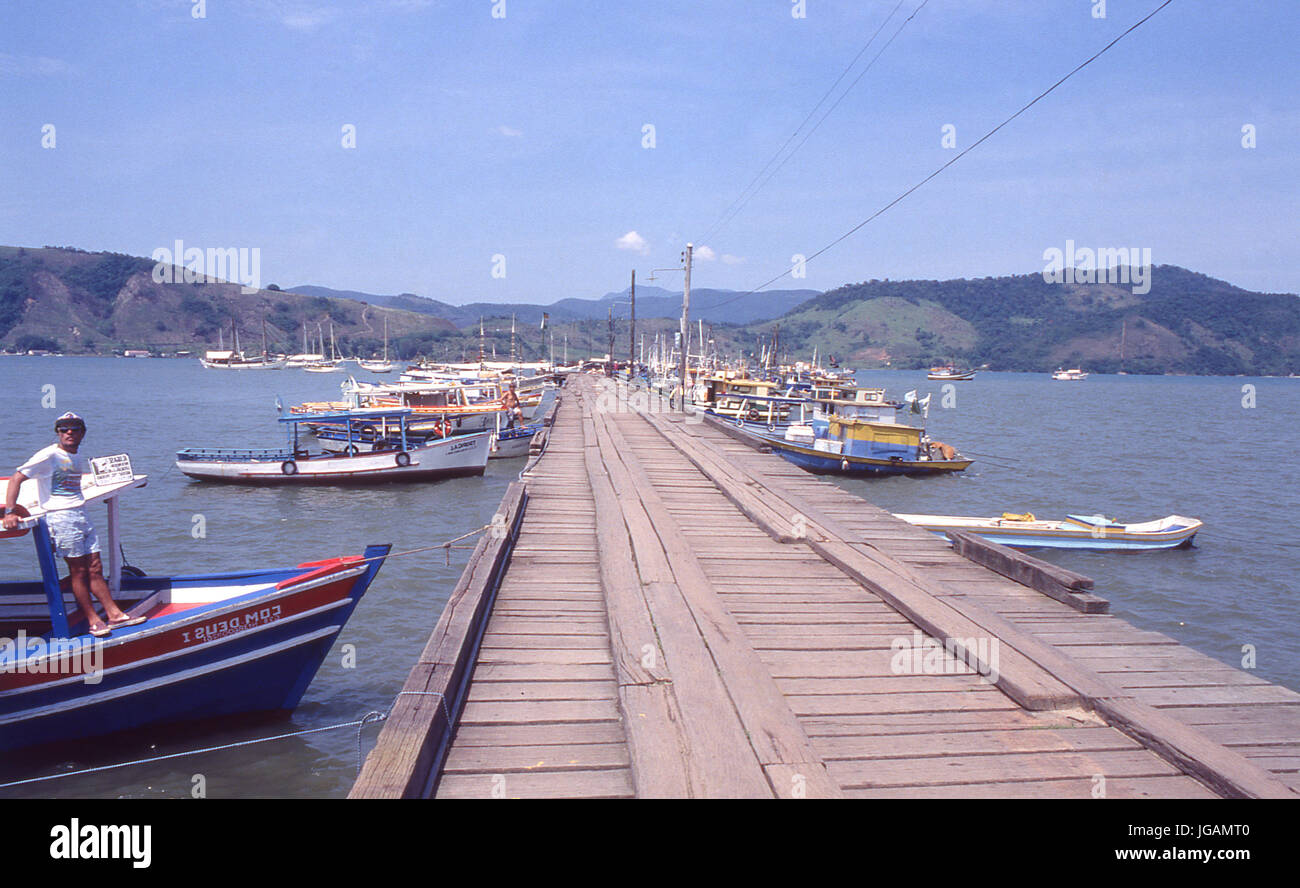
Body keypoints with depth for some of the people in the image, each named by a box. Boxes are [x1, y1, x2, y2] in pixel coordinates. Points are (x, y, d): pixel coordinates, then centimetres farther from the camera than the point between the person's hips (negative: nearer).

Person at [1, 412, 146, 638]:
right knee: (78, 570, -4)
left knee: (95, 569, 7)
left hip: (82, 515, 7)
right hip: (61, 517, -7)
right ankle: (92, 620, 2)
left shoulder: (79, 458, 14)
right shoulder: (49, 455, -8)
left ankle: (115, 615, 9)